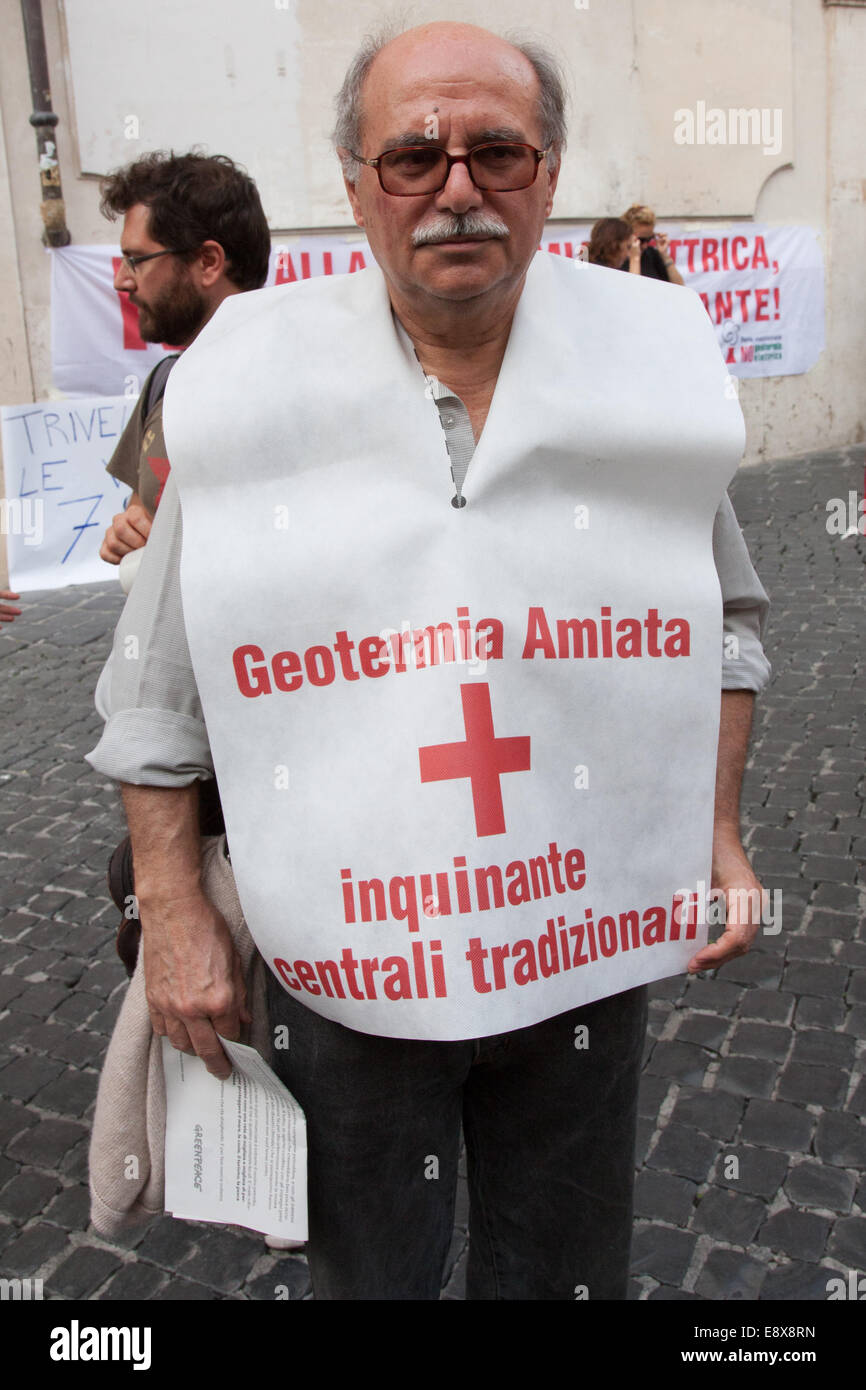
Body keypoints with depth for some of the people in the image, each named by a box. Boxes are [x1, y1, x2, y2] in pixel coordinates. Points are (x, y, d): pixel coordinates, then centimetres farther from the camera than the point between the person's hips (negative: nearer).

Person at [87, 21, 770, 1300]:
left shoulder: (647, 363, -4)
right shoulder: (249, 389, -8)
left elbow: (722, 617, 8)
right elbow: (160, 688, -1)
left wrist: (718, 830, 0)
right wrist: (172, 910, -3)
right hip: (344, 955, -1)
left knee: (564, 1269, 23)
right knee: (369, 1269, 21)